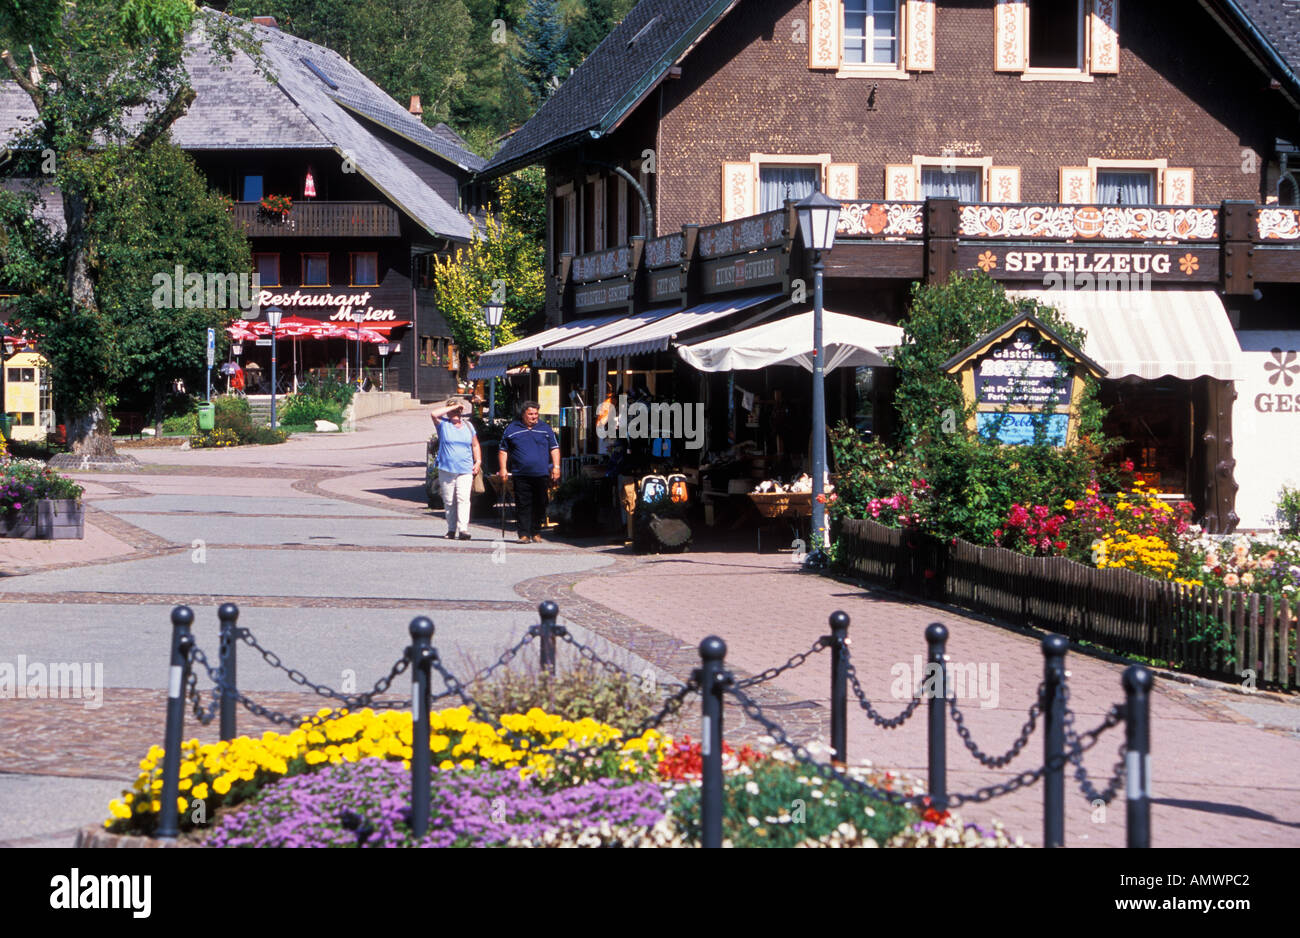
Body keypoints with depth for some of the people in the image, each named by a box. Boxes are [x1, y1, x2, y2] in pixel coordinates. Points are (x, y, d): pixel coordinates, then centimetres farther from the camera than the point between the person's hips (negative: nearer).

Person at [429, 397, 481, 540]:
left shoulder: (468, 426, 15)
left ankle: (463, 529, -22)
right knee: (449, 501, 3)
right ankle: (451, 529, 13)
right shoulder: (443, 424, 6)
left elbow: (475, 445, 23)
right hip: (446, 469, 0)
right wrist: (453, 407, -8)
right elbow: (433, 414, -13)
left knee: (463, 498, -14)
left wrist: (478, 461, 9)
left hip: (465, 470, 0)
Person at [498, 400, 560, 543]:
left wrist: (556, 467, 3)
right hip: (521, 475, -1)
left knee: (540, 505, 3)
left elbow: (554, 448, 13)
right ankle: (524, 534, -3)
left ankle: (535, 532, 14)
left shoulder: (545, 428, 11)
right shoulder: (512, 429, 9)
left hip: (542, 474, 1)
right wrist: (503, 469, 4)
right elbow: (503, 450, 13)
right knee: (523, 506, -5)